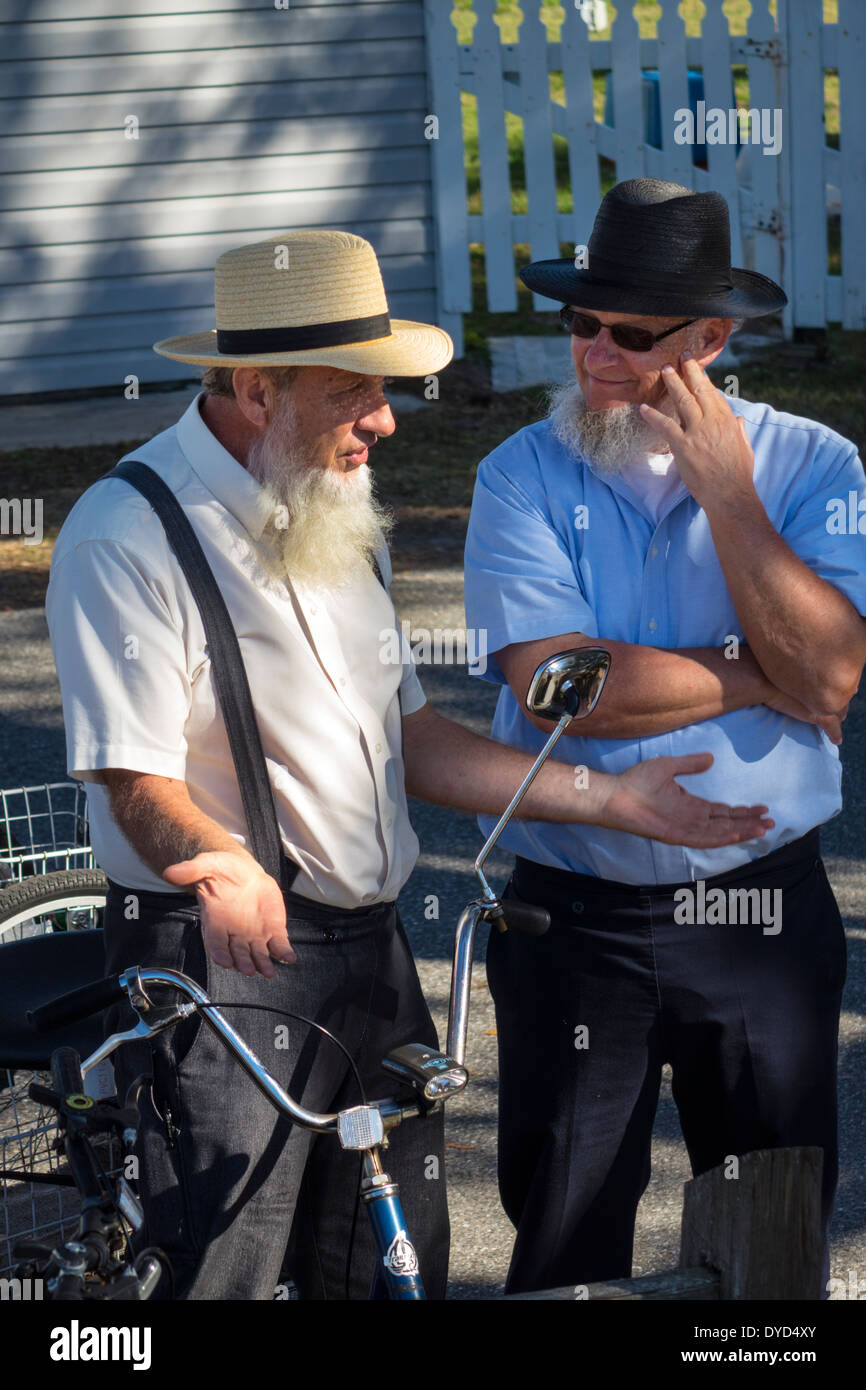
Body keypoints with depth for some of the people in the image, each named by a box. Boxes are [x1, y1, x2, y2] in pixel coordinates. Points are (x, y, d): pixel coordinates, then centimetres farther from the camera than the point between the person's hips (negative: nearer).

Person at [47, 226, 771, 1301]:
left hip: (372, 958, 8)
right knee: (218, 1279, -9)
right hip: (223, 968, -8)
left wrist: (607, 799, 11)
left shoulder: (338, 515, 15)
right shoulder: (128, 535, -13)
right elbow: (140, 786, -18)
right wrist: (224, 865, -39)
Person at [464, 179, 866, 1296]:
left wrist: (725, 491, -17)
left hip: (765, 910, 1)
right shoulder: (524, 478, -5)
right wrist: (758, 680, -12)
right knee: (566, 1236, 10)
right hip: (574, 915, -1)